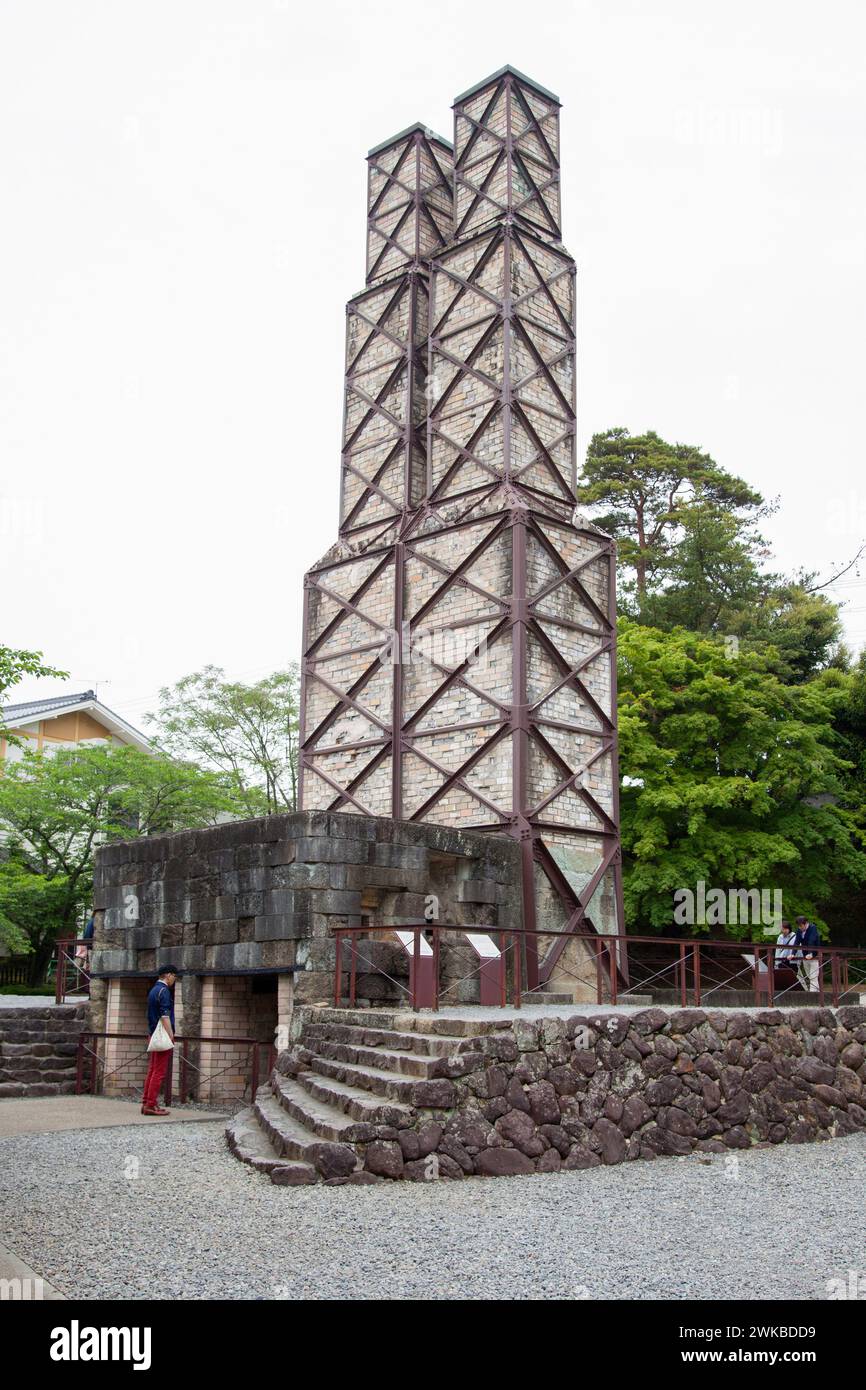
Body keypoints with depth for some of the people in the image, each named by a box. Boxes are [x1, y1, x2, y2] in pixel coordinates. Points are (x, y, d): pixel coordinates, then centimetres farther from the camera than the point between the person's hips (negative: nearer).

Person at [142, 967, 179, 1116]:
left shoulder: (153, 990, 17)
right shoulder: (164, 991, -13)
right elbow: (165, 1016, -19)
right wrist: (171, 1036, -19)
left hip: (153, 1035, 10)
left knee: (152, 1070, 13)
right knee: (159, 1072, -6)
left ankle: (146, 1103, 14)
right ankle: (151, 1105, -6)